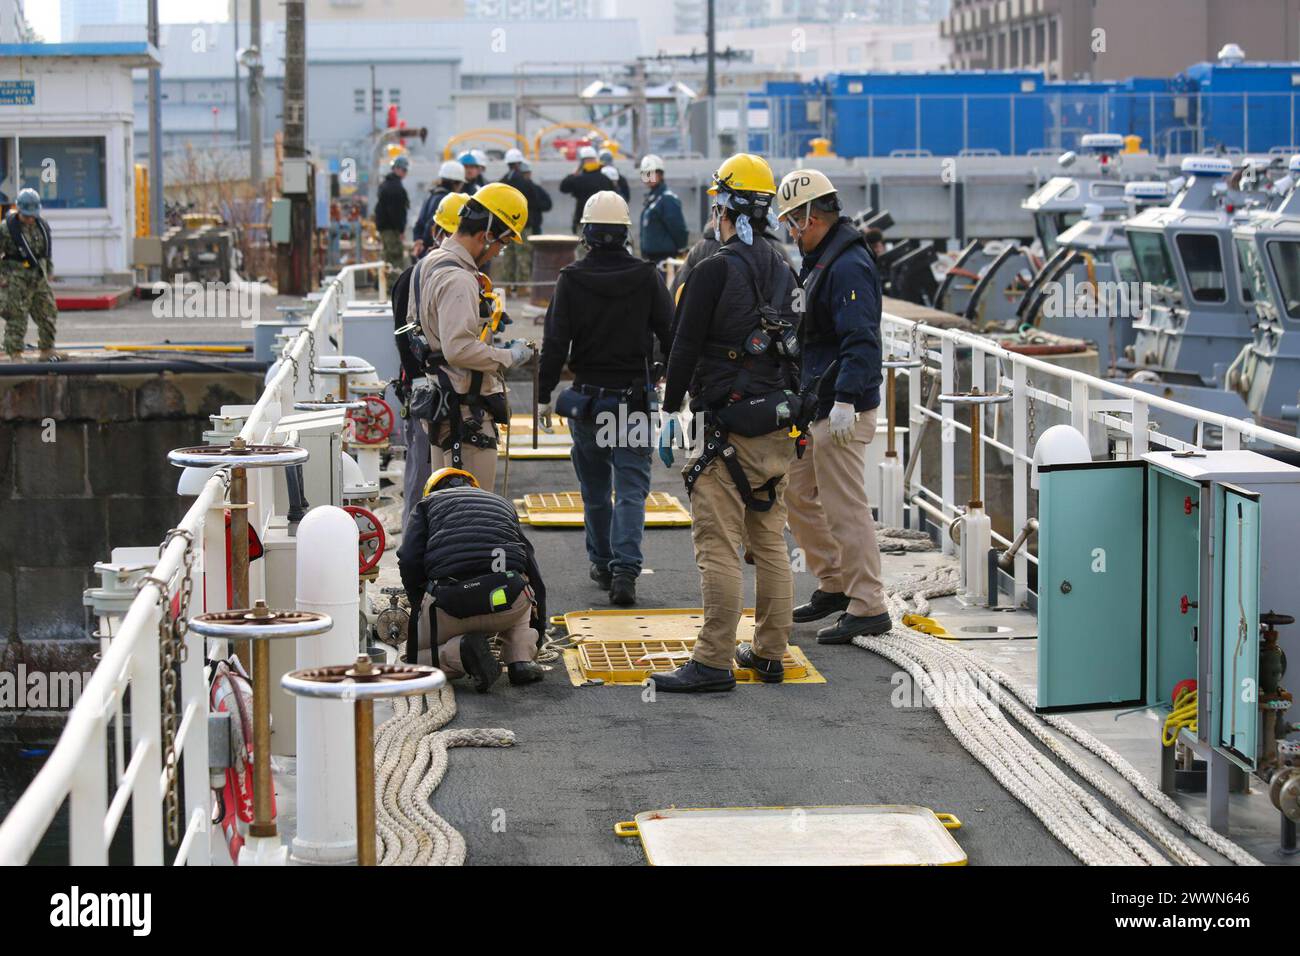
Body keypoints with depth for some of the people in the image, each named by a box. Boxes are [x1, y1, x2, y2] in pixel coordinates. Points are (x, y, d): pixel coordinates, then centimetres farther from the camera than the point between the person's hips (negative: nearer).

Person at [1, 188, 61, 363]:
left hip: (39, 278, 6)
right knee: (16, 317, -6)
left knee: (48, 314, 8)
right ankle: (14, 355, -2)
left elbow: (48, 250, 20)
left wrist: (49, 272, 18)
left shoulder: (42, 226, 7)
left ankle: (47, 351, 18)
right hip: (16, 280, -6)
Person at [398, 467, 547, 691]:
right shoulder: (503, 503, 32)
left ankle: (460, 650, -8)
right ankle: (522, 660, 12)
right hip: (508, 601, 2)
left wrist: (420, 608, 21)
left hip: (451, 601, -2)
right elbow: (533, 572, 32)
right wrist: (537, 629, 41)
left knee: (415, 658, 23)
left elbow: (409, 561, 6)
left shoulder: (428, 504, 23)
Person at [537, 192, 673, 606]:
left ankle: (602, 563, 25)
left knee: (594, 488, 16)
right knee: (631, 488, -2)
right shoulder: (647, 277, -4)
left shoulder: (571, 280, -6)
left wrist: (544, 395, 3)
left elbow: (555, 343, -6)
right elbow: (670, 336, 1)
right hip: (635, 399, 0)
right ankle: (624, 570, -16)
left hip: (586, 397, 1)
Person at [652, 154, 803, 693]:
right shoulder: (784, 273, 11)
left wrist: (670, 413, -4)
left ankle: (714, 662, -9)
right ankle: (770, 653, 18)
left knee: (718, 546, -7)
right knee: (770, 543, 13)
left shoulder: (715, 270, -12)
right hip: (780, 426, 8)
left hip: (730, 426, -8)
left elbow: (685, 348, -12)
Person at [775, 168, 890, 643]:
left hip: (843, 412, -11)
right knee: (799, 494, 17)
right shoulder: (820, 261, 16)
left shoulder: (848, 266, -17)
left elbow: (860, 340, -26)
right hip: (815, 407, 11)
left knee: (845, 506, -8)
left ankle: (868, 606, -3)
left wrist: (845, 400, -31)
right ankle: (833, 584, 28)